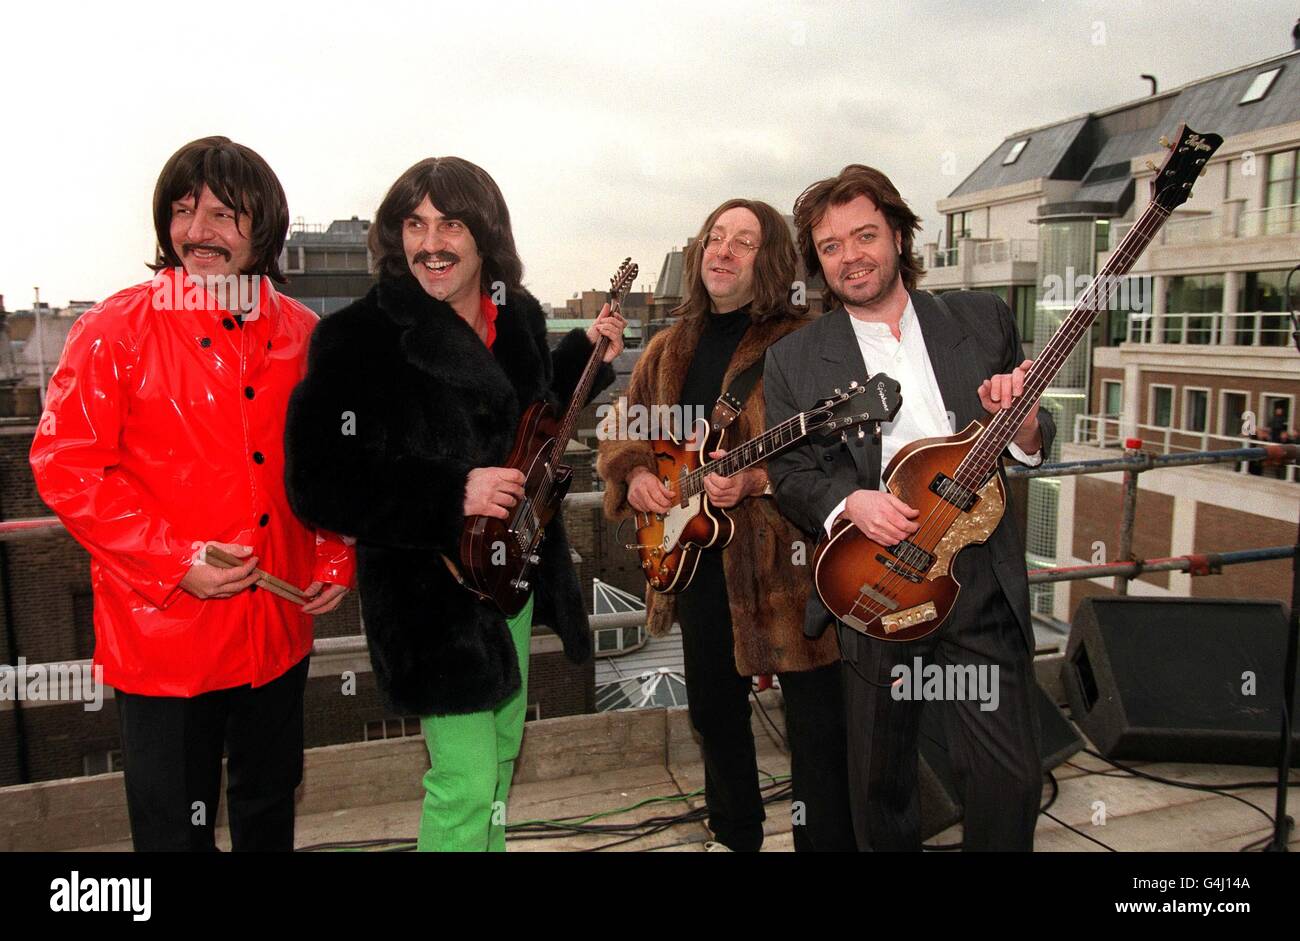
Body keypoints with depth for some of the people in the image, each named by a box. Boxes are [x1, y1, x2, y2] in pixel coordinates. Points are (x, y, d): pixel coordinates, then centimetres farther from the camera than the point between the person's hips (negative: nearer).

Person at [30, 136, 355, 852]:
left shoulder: (302, 334, 4)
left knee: (269, 806, 24)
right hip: (165, 634, -3)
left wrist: (336, 560, 2)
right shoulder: (115, 330, -8)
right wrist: (176, 562, -18)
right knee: (175, 828, 13)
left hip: (279, 628, 4)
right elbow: (65, 464, -11)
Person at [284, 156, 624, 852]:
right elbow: (319, 482, -21)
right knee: (466, 780, -3)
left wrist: (586, 354, 7)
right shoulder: (360, 337, -18)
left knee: (503, 747, 23)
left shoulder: (519, 316, 2)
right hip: (431, 589, -7)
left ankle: (487, 839, 47)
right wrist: (453, 495, -27)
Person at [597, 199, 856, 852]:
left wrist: (758, 480, -29)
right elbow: (622, 431, 18)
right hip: (695, 558, 7)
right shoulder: (670, 349, 12)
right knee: (713, 707, 21)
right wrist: (634, 474, -2)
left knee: (816, 719, 0)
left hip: (785, 559, -6)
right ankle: (734, 834, 43)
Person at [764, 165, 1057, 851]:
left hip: (983, 579, 1)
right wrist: (850, 502, -17)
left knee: (1011, 779, 1)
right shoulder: (793, 359, 3)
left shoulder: (982, 320, 6)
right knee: (879, 781, 12)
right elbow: (788, 474, 2)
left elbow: (1033, 446, 10)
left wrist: (1023, 422, -13)